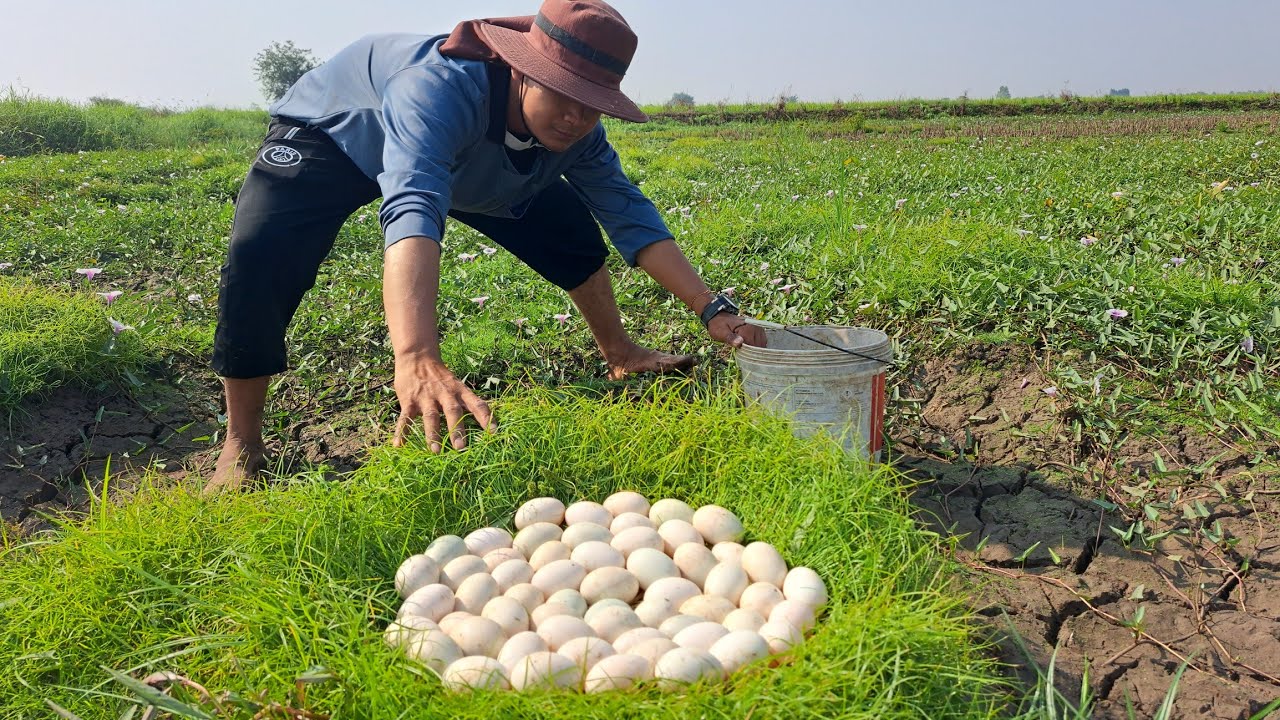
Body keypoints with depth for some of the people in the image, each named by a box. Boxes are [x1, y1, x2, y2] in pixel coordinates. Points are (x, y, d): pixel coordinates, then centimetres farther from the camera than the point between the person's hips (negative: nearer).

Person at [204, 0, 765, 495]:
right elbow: (412, 211, -60)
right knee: (262, 253, -31)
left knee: (570, 229, -2)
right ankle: (241, 446, -14)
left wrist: (712, 309, -30)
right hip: (331, 135, -5)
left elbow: (629, 214, -20)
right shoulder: (439, 89, -45)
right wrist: (417, 360, -76)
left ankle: (621, 356, 22)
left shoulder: (576, 131, -24)